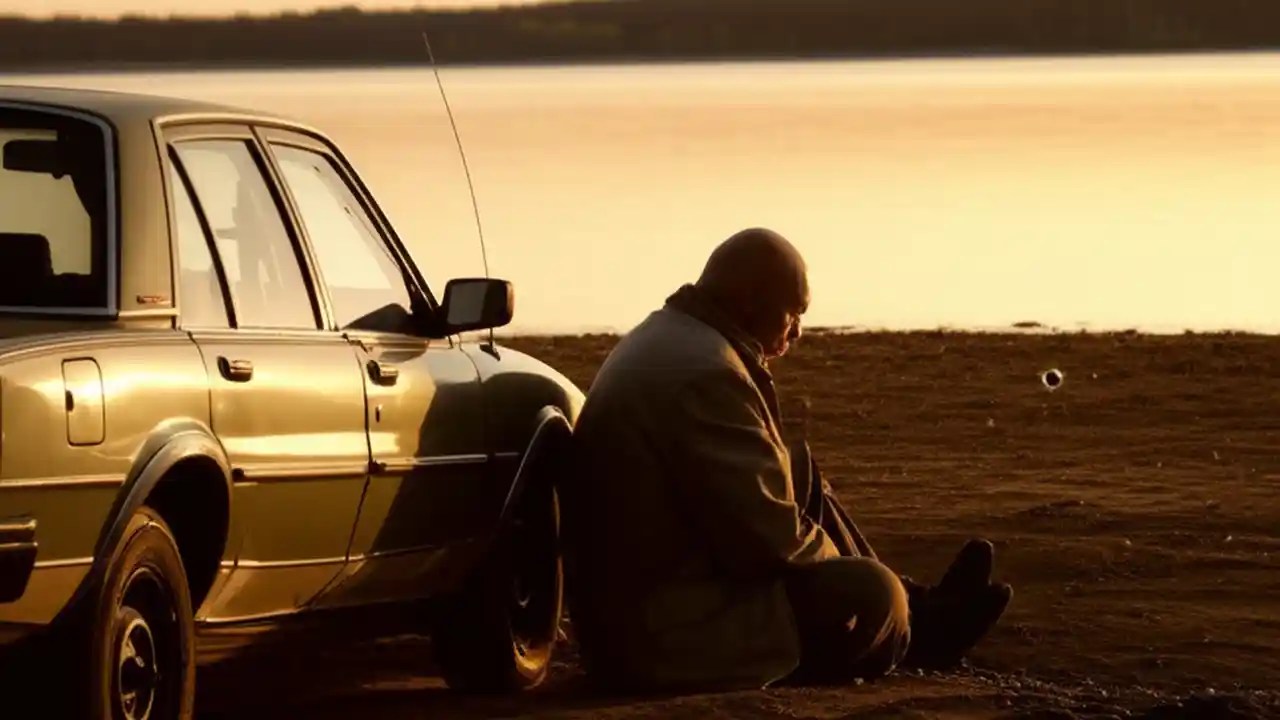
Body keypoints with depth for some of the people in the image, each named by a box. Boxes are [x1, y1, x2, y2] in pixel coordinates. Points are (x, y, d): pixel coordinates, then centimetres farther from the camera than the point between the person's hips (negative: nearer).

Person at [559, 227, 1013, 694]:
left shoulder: (665, 338, 10)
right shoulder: (705, 375, -24)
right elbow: (769, 538, -24)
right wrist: (834, 560, -4)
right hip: (667, 639, -11)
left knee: (801, 473, 19)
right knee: (870, 596, -14)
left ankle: (920, 618, 25)